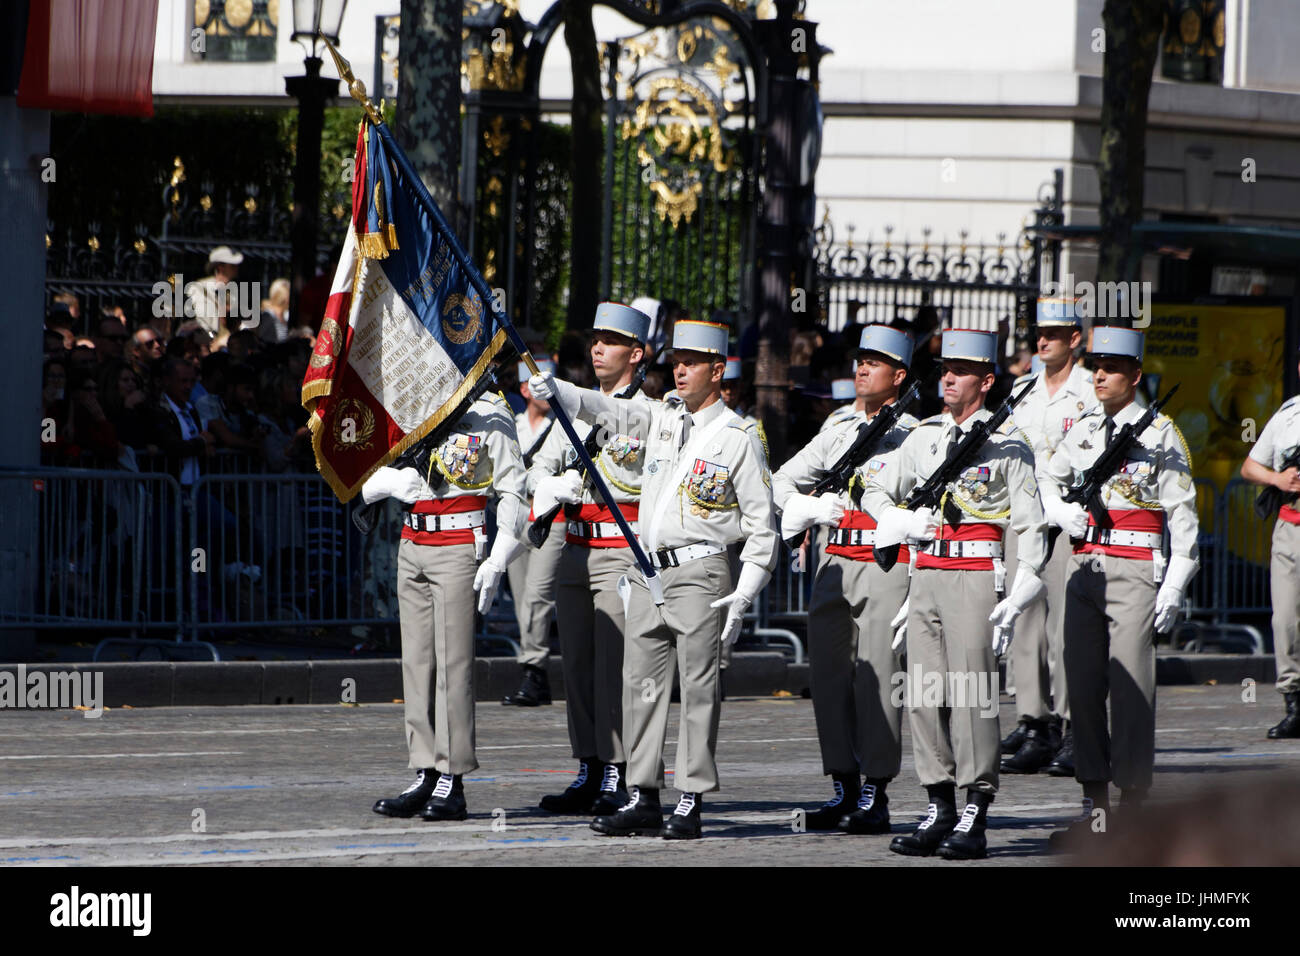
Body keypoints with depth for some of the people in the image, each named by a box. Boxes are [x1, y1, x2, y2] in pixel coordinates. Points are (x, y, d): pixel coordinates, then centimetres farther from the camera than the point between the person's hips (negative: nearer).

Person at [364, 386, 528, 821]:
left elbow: (511, 491, -5)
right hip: (411, 546, 6)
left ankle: (452, 782, -8)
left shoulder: (489, 415, -3)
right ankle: (425, 777, 6)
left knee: (452, 661, -9)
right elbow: (366, 483, 15)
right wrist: (392, 480, -9)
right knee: (416, 661, 4)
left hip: (458, 547, -6)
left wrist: (497, 561, -12)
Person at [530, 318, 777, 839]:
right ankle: (643, 799, 10)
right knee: (641, 684, 5)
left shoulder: (739, 438, -3)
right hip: (647, 571, 6)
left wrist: (742, 596, -11)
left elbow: (762, 526, -4)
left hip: (699, 573, -6)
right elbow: (605, 408, 3)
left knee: (697, 687, -4)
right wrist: (555, 389, -16)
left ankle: (691, 803, -2)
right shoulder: (662, 416, 13)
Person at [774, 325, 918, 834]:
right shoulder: (839, 433, 17)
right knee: (829, 672, 3)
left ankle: (875, 796, -5)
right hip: (835, 563, 6)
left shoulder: (914, 436, 0)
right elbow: (780, 483, 18)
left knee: (877, 676, -9)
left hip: (886, 565, -6)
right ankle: (844, 789, 10)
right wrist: (813, 508, -1)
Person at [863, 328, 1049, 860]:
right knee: (923, 694, 3)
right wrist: (904, 522, -1)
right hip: (927, 573, 6)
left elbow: (1030, 524, -3)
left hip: (977, 574, -6)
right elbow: (875, 492, 21)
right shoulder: (923, 438, 15)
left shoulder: (1007, 444, 0)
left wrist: (1019, 596, -11)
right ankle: (940, 811, 10)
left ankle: (975, 820, -8)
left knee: (971, 693, -9)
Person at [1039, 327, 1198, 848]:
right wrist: (1062, 512, 5)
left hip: (1135, 569, -6)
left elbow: (1182, 514, -4)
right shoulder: (1083, 430, 13)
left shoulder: (1160, 433, -3)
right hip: (1084, 565, 6)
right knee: (1083, 686, 5)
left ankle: (1132, 809, -5)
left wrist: (1174, 588, -9)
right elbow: (1047, 479, 28)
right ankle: (1095, 806, 11)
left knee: (1131, 686, -8)